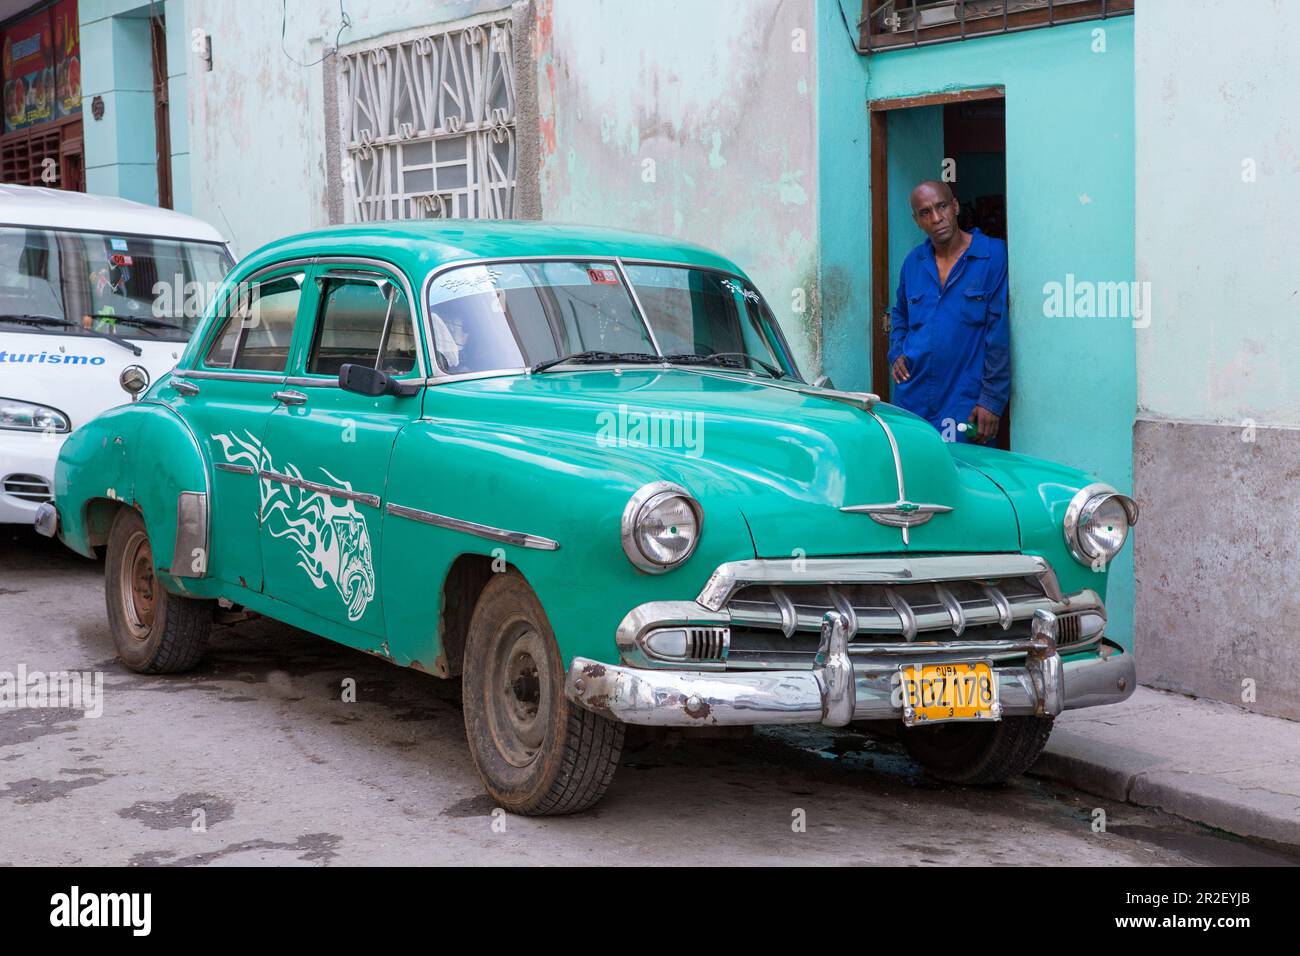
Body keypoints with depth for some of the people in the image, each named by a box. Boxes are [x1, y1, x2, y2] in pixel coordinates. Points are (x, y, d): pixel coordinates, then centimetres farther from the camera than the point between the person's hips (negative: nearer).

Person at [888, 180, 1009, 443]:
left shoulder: (994, 255, -7)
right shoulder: (913, 262, 9)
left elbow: (1000, 333, -10)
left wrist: (992, 400, -14)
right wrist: (896, 354, 8)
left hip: (964, 404, -5)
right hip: (911, 401, 5)